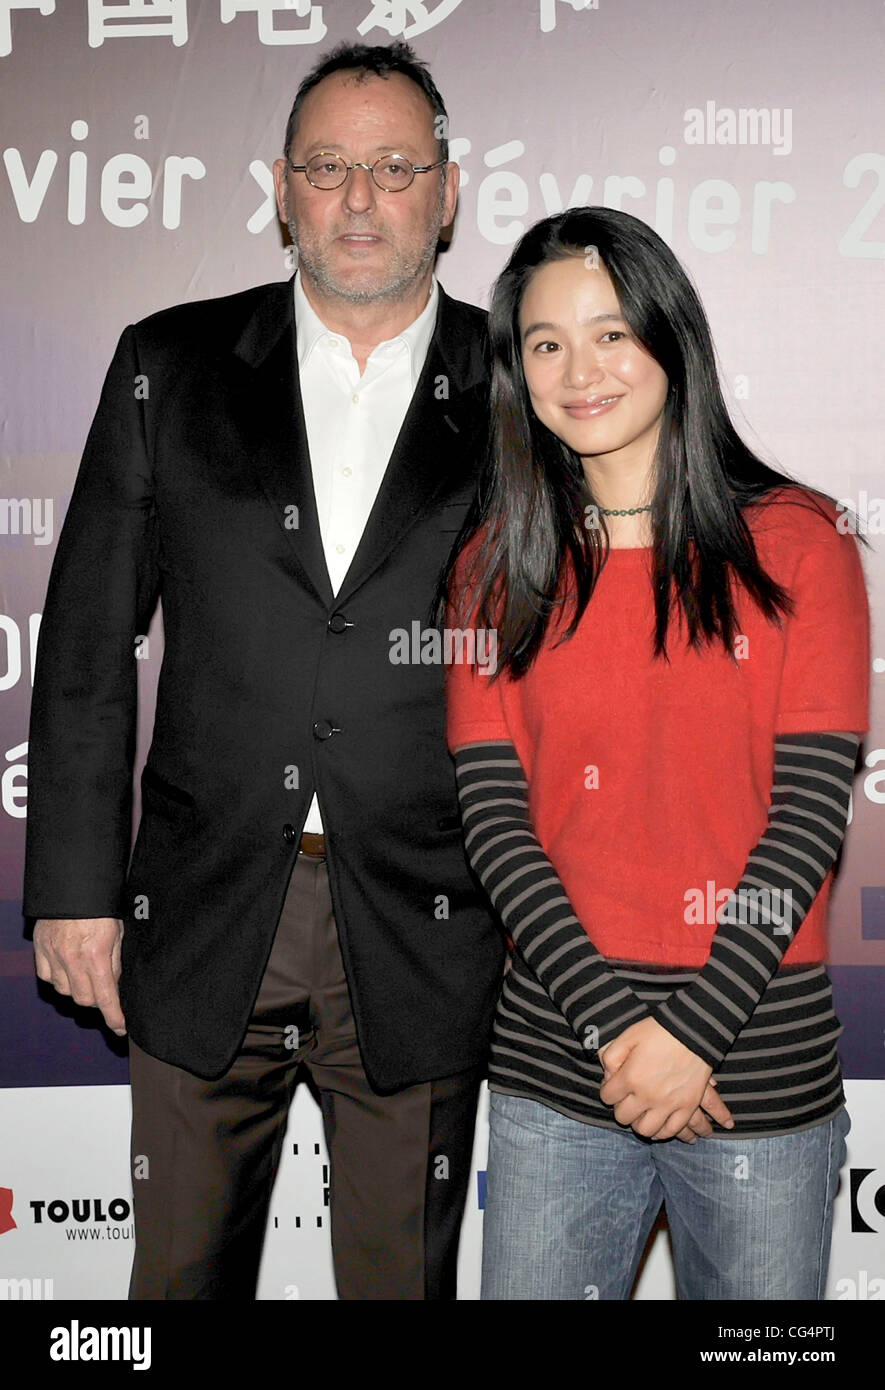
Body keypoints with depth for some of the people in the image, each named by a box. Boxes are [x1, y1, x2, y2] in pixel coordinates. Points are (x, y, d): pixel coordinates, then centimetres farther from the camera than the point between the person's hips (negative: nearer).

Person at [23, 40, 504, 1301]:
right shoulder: (171, 366, 3)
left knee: (402, 1276, 15)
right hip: (205, 918, 1)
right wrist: (73, 883, -1)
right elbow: (88, 639, 3)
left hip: (421, 939, -1)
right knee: (182, 1271, 16)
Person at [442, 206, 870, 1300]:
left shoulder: (798, 542, -1)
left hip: (761, 1062, -1)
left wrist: (692, 1028, -12)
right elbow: (493, 813, -2)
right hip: (556, 1062, 1)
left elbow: (812, 807, -6)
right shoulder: (496, 563, 5)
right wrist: (612, 1023, -12)